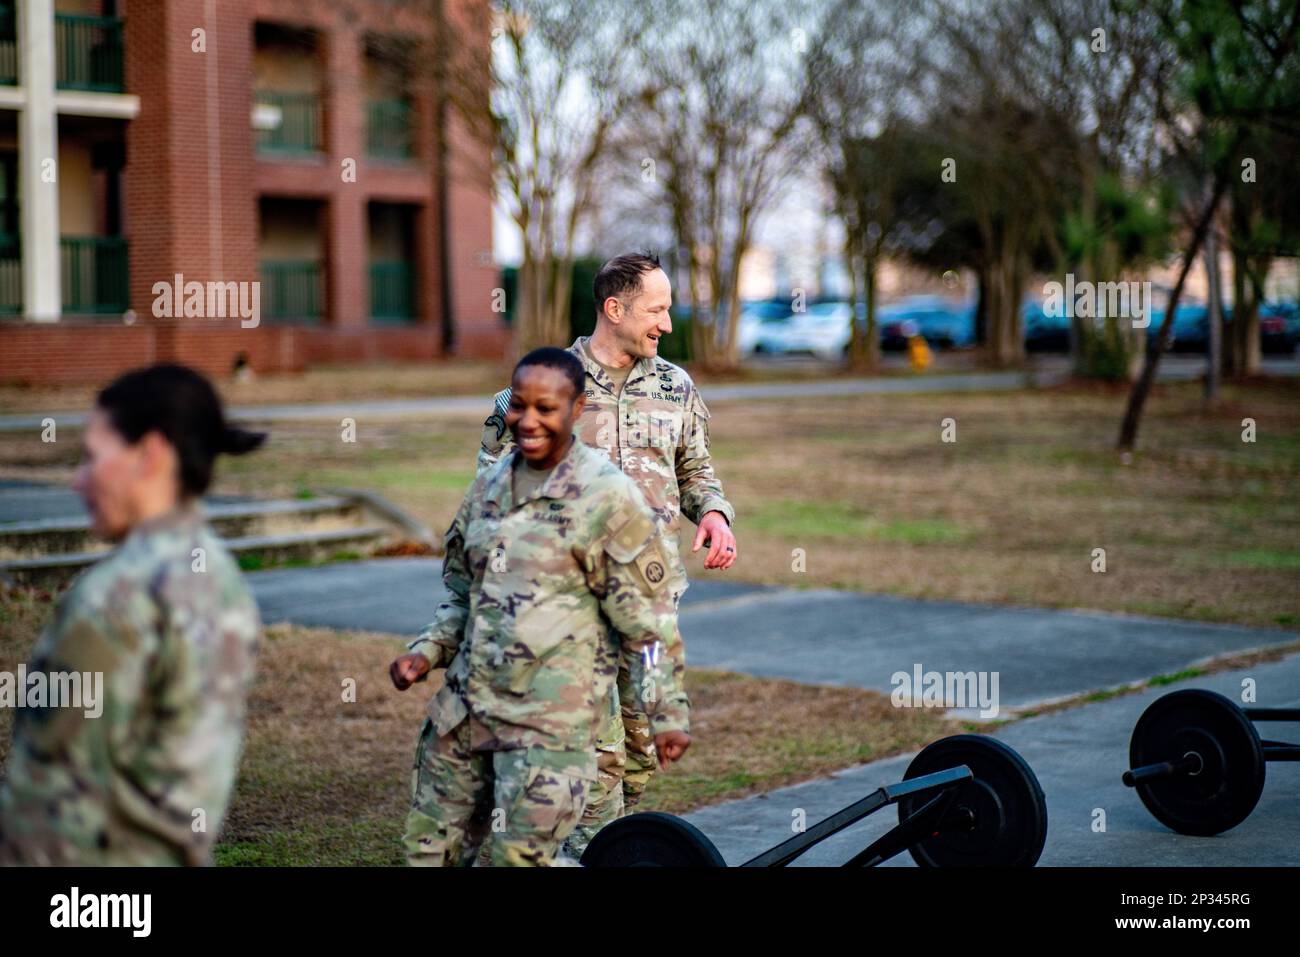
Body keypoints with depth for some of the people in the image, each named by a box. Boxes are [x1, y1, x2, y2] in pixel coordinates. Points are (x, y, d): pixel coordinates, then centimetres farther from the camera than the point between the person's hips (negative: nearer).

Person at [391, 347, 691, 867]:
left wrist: (668, 713, -5)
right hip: (465, 706, 7)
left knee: (520, 855, -8)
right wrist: (427, 652, 5)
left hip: (552, 720, -7)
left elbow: (646, 618, -6)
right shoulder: (490, 485, 10)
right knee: (428, 846, 12)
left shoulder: (608, 497, -8)